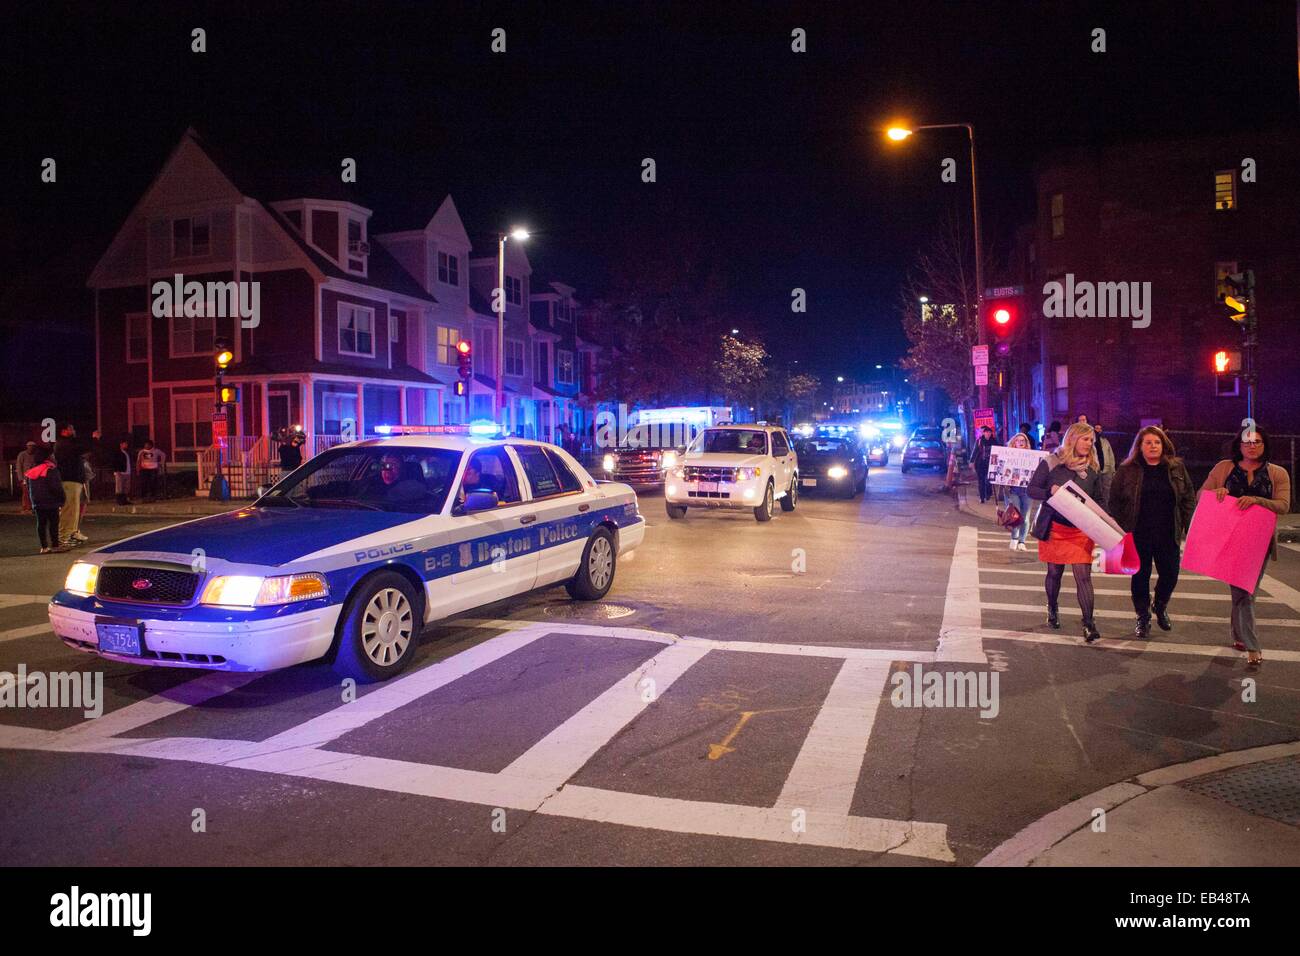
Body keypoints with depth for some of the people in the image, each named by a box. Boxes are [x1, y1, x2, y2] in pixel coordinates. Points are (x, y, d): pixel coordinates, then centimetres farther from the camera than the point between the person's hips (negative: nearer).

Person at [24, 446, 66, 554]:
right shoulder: (51, 470, -13)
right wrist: (63, 498, -4)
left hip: (37, 503, 7)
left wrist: (33, 500, 22)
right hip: (51, 502, -6)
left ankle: (44, 547, 11)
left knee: (41, 524, 8)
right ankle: (55, 545, -1)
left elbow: (28, 488, 16)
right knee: (53, 523, -1)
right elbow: (56, 487, -16)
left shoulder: (29, 472, 10)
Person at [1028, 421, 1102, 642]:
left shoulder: (1093, 468, 5)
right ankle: (1052, 609, 37)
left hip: (1081, 530, 2)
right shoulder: (1051, 462, -5)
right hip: (1054, 527, -1)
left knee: (1084, 576, -7)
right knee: (1054, 573, 12)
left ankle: (1088, 624, -4)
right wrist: (1050, 491, -24)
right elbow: (1032, 489, -4)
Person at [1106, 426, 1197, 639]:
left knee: (1170, 575, 7)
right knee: (1140, 577, 5)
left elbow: (1188, 498, 8)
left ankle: (1161, 607, 37)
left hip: (1168, 535, 2)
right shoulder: (1127, 470, -2)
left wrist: (1190, 527, 1)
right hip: (1138, 535, -2)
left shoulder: (1176, 468, 6)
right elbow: (1115, 501, 0)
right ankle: (1143, 618, 22)